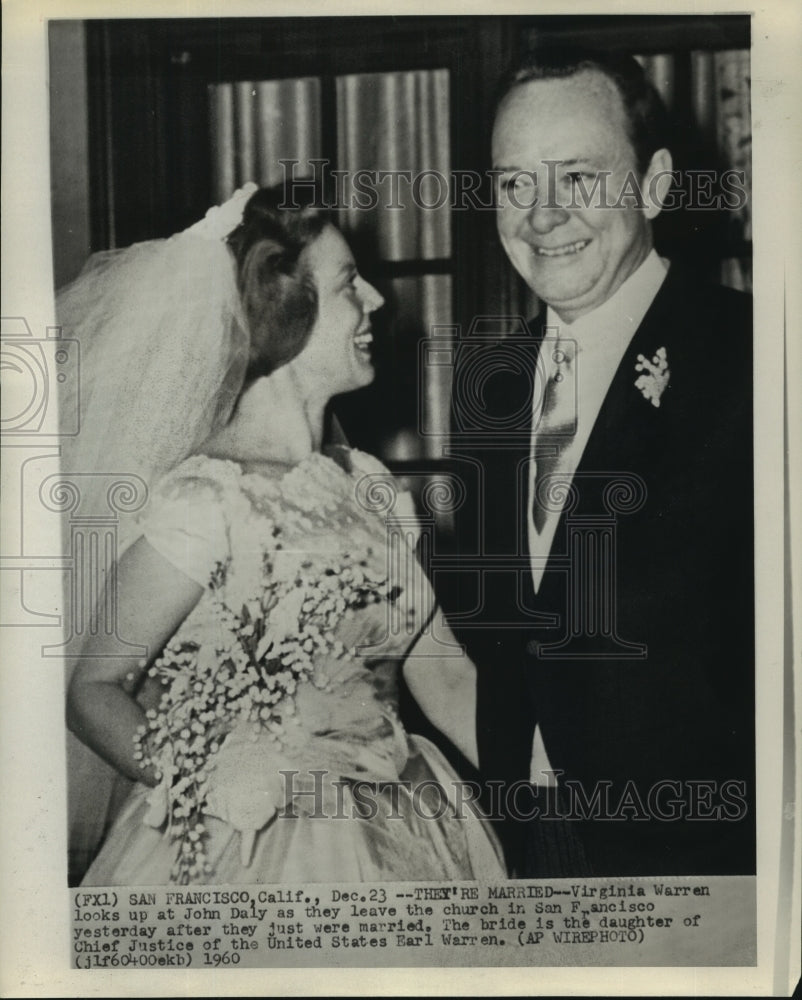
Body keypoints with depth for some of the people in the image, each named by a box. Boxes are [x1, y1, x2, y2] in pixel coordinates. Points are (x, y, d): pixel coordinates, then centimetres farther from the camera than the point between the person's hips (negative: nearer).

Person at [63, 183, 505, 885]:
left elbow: (444, 676, 5)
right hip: (254, 852, -6)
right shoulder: (204, 503, -17)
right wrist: (206, 793, -20)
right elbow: (91, 688, -10)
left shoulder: (372, 486, 3)